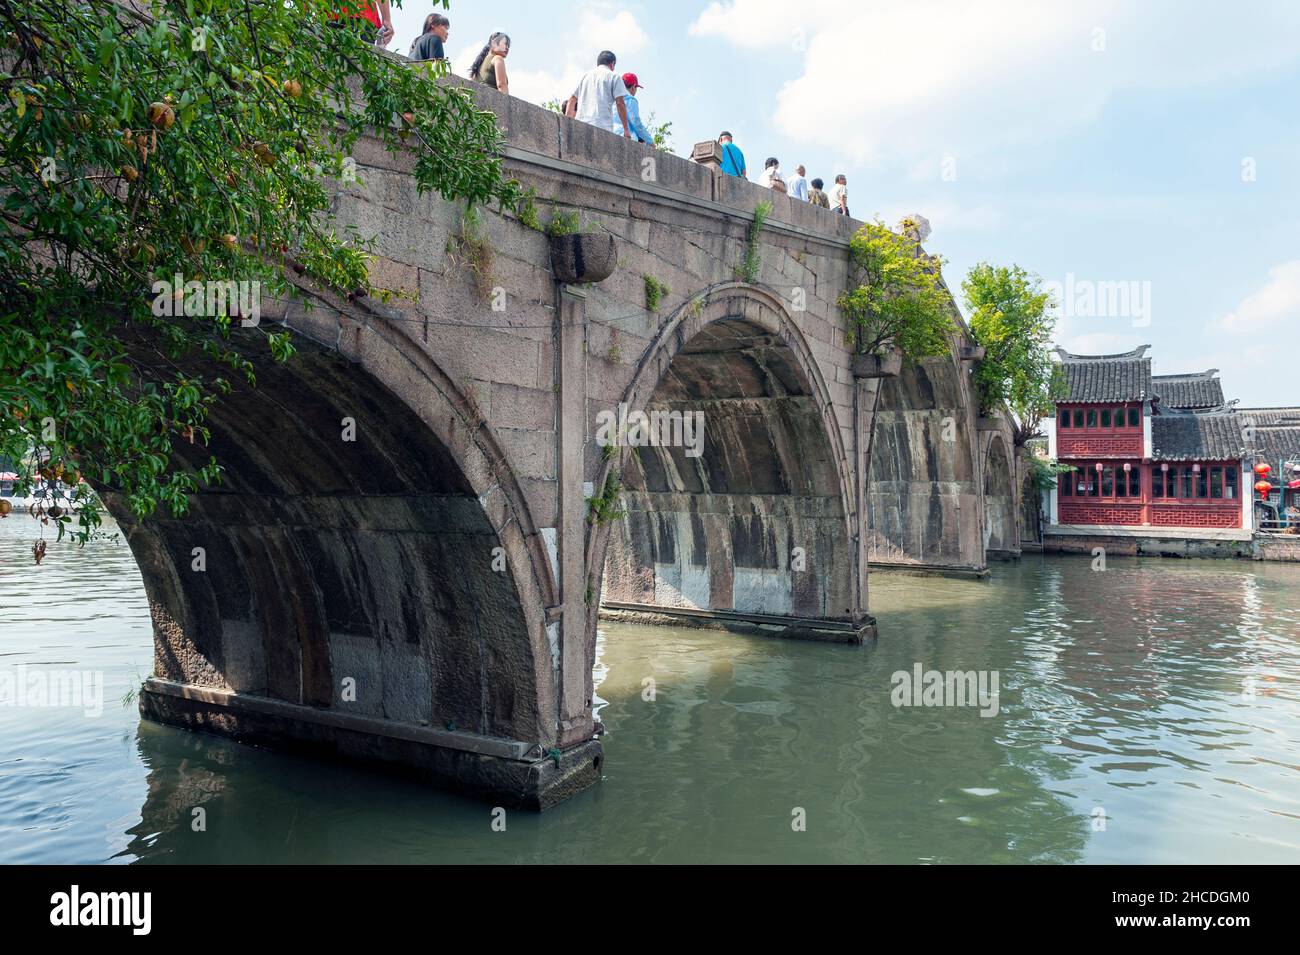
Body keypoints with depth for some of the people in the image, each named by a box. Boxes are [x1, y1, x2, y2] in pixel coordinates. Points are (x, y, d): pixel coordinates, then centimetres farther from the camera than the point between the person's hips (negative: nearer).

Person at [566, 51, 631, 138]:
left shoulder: (585, 75, 23)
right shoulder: (613, 76, 8)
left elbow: (571, 101, 20)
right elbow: (620, 103, -2)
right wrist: (626, 129, -1)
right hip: (602, 125, -5)